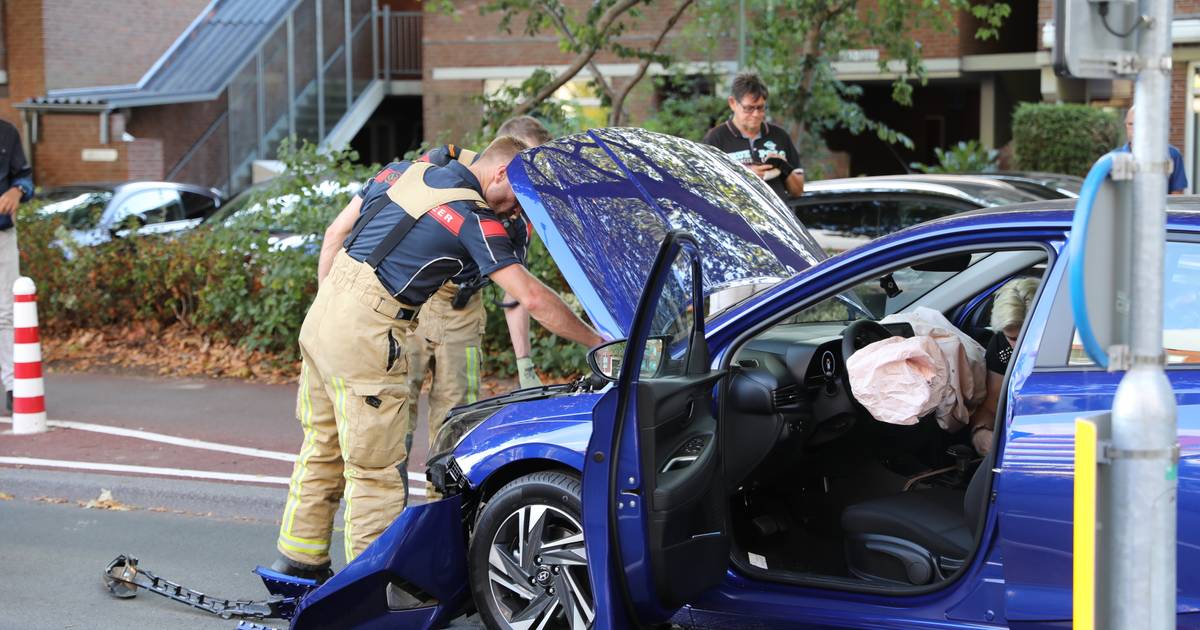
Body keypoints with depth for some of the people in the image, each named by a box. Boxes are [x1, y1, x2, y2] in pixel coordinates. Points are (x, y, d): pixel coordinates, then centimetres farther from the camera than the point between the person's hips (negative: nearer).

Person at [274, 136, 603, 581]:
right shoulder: (476, 220, -9)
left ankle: (299, 559, 28)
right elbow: (533, 299, -12)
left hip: (322, 313, 8)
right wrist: (596, 341, -4)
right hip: (365, 335, -8)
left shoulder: (400, 173, 13)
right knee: (375, 468, 0)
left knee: (322, 446, 19)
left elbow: (335, 235, 16)